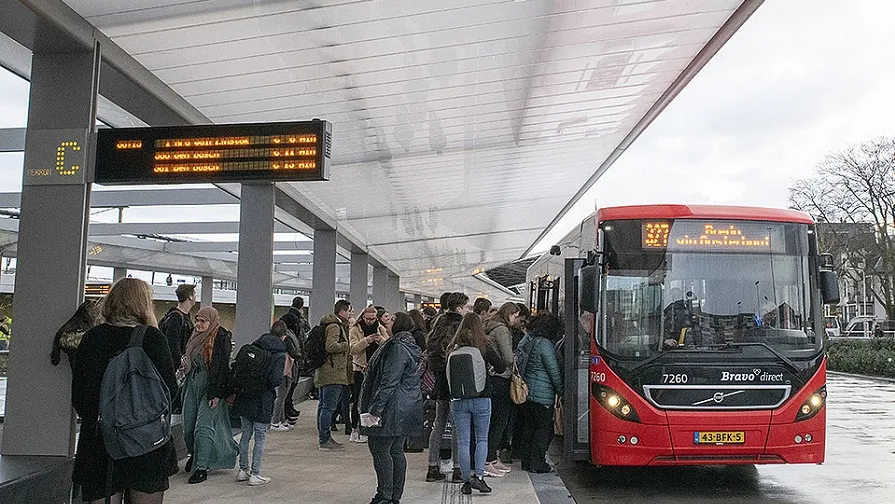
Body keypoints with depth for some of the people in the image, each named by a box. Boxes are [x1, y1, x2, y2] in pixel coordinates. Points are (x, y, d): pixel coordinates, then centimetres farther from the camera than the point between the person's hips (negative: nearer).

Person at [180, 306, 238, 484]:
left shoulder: (221, 338, -13)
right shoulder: (195, 336, 12)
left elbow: (222, 366, -17)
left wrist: (215, 393, -20)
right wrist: (185, 363, 6)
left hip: (210, 386, -7)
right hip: (193, 384, 7)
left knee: (203, 427, -9)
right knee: (188, 425, 11)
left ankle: (202, 467, -2)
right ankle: (194, 454, 35)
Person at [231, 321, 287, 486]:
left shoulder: (253, 346, 5)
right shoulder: (279, 354, -9)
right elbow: (275, 380, -18)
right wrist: (283, 375, 2)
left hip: (244, 397, 5)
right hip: (262, 399, -5)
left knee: (246, 434, 16)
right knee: (260, 436, 5)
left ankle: (243, 470, 24)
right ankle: (255, 474, 7)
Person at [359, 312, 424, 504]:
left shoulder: (397, 348, -17)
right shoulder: (412, 347, 15)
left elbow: (389, 382, -22)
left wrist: (376, 409, -20)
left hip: (393, 409, -10)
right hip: (408, 408, 10)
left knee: (380, 449, -3)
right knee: (396, 451, 13)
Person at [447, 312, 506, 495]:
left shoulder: (453, 349, -2)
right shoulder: (483, 347, -7)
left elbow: (448, 374, 6)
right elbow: (501, 367, -4)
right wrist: (489, 369, 14)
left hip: (458, 401, 1)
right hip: (481, 399, -1)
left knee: (462, 442, 8)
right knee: (482, 439, 12)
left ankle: (466, 481, 11)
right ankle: (479, 476, 1)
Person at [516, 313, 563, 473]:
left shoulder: (525, 340, 10)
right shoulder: (545, 344, -14)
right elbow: (554, 371, -13)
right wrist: (560, 390, -2)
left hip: (525, 391, 8)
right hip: (542, 394, -8)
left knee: (527, 426, 14)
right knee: (544, 427, 1)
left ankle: (526, 460, 20)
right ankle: (537, 464, 2)